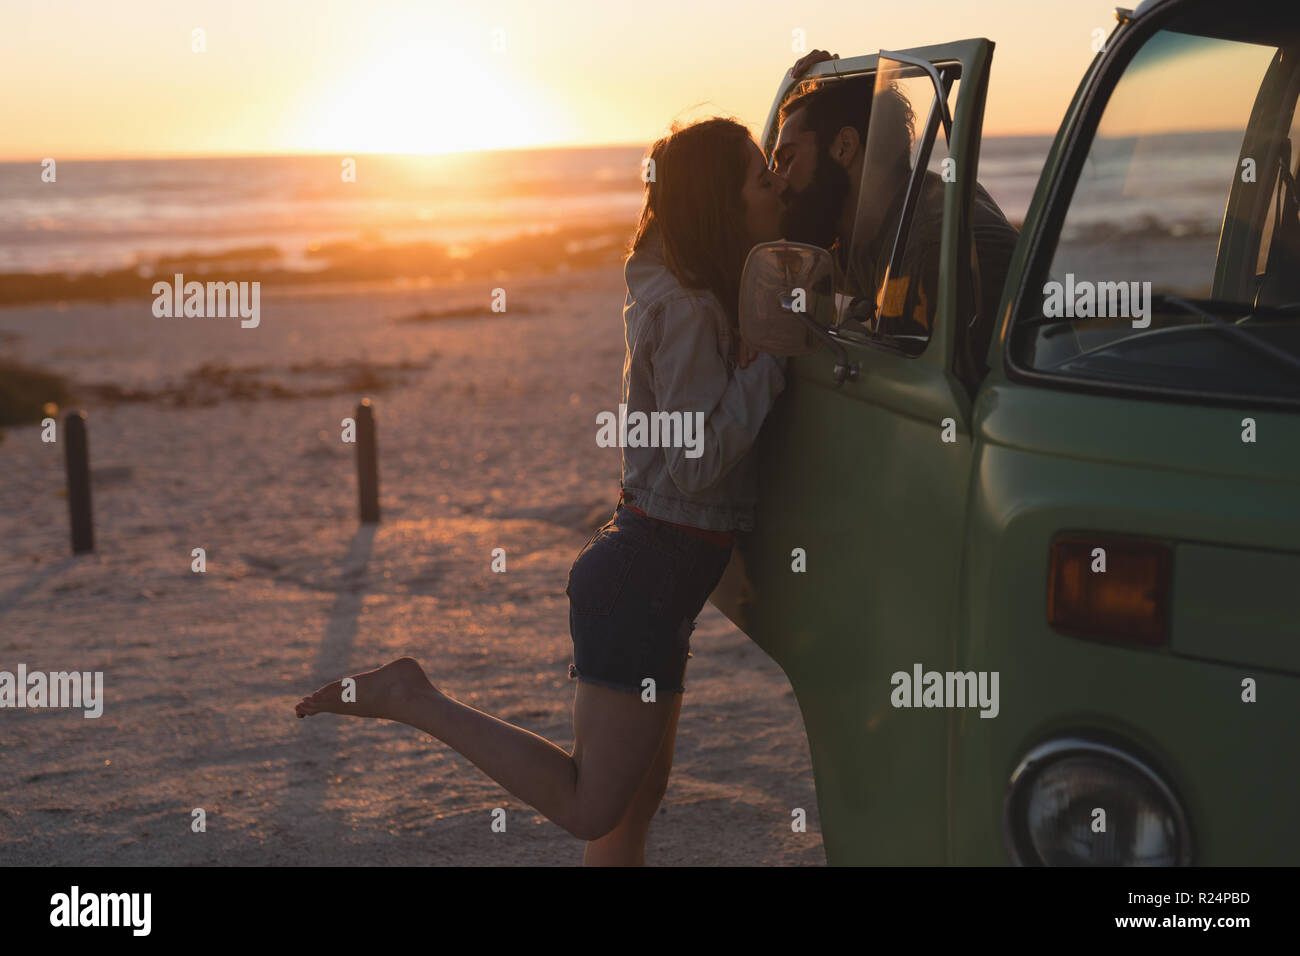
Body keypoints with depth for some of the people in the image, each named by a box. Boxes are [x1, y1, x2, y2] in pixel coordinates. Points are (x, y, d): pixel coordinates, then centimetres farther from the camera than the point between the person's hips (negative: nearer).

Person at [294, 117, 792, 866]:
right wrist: (773, 359, -18)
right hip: (647, 578, -10)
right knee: (590, 807, -4)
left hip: (646, 568, 10)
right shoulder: (687, 313, -19)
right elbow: (695, 464, -24)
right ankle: (416, 699, -1)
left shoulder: (681, 292, 9)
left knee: (637, 798, 17)